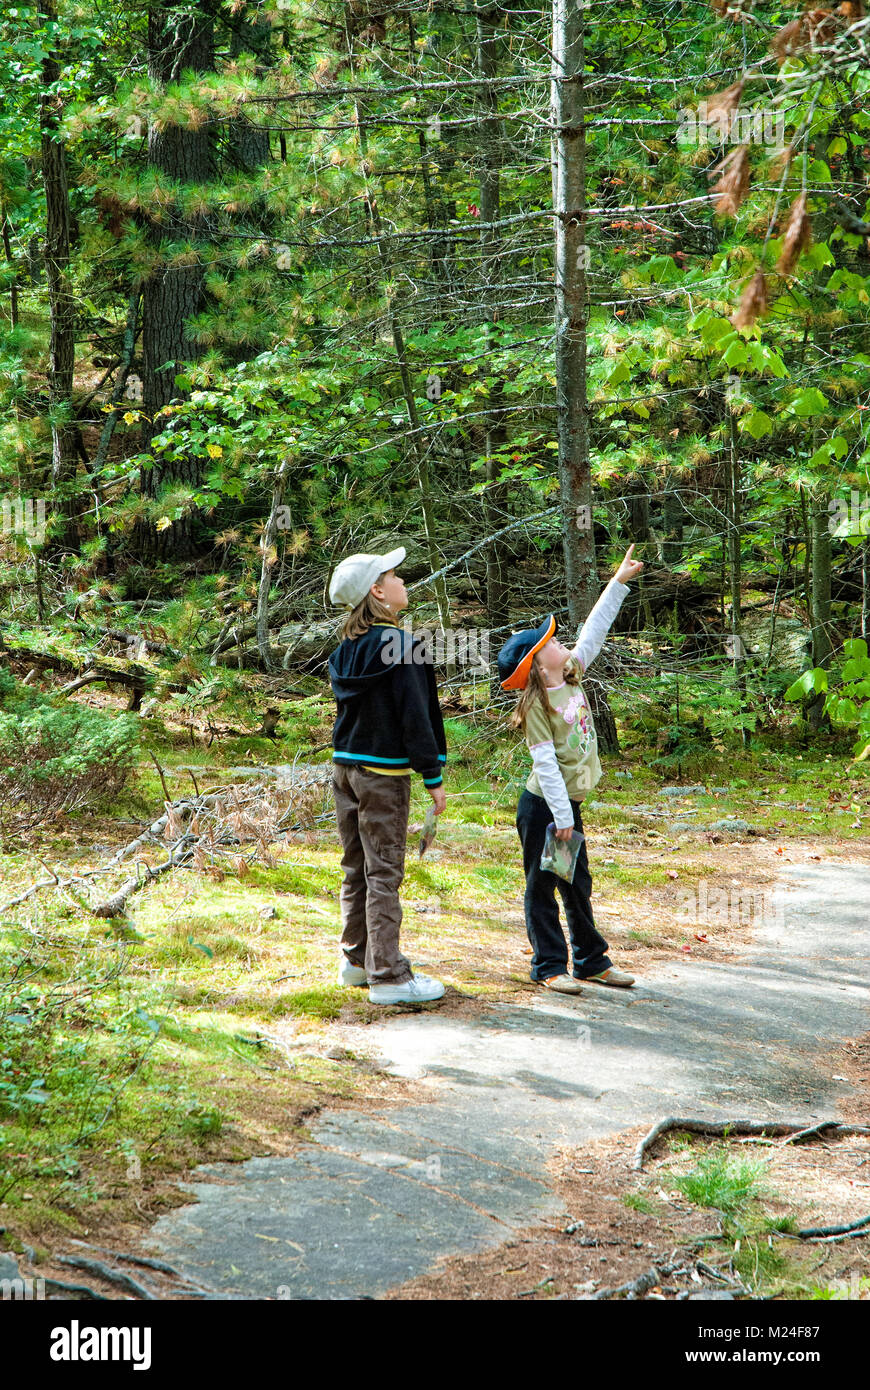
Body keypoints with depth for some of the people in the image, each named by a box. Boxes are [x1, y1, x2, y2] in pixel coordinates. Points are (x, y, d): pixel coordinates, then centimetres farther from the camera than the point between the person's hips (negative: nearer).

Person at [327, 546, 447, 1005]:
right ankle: (387, 976, -3)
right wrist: (433, 777, -11)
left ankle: (356, 959, 24)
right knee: (384, 873, -5)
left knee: (356, 868, 16)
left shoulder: (345, 650, 7)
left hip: (344, 765, 8)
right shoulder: (398, 645, -15)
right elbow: (414, 714, -16)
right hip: (382, 773, -8)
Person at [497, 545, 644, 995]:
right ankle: (549, 967, 8)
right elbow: (546, 762, -20)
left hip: (567, 805, 8)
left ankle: (591, 961, 26)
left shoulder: (572, 677, 4)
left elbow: (593, 632, 11)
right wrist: (561, 817, -21)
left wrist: (619, 582, 12)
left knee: (578, 886, 16)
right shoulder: (537, 705, -17)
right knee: (542, 888, 3)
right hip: (542, 807, -8)